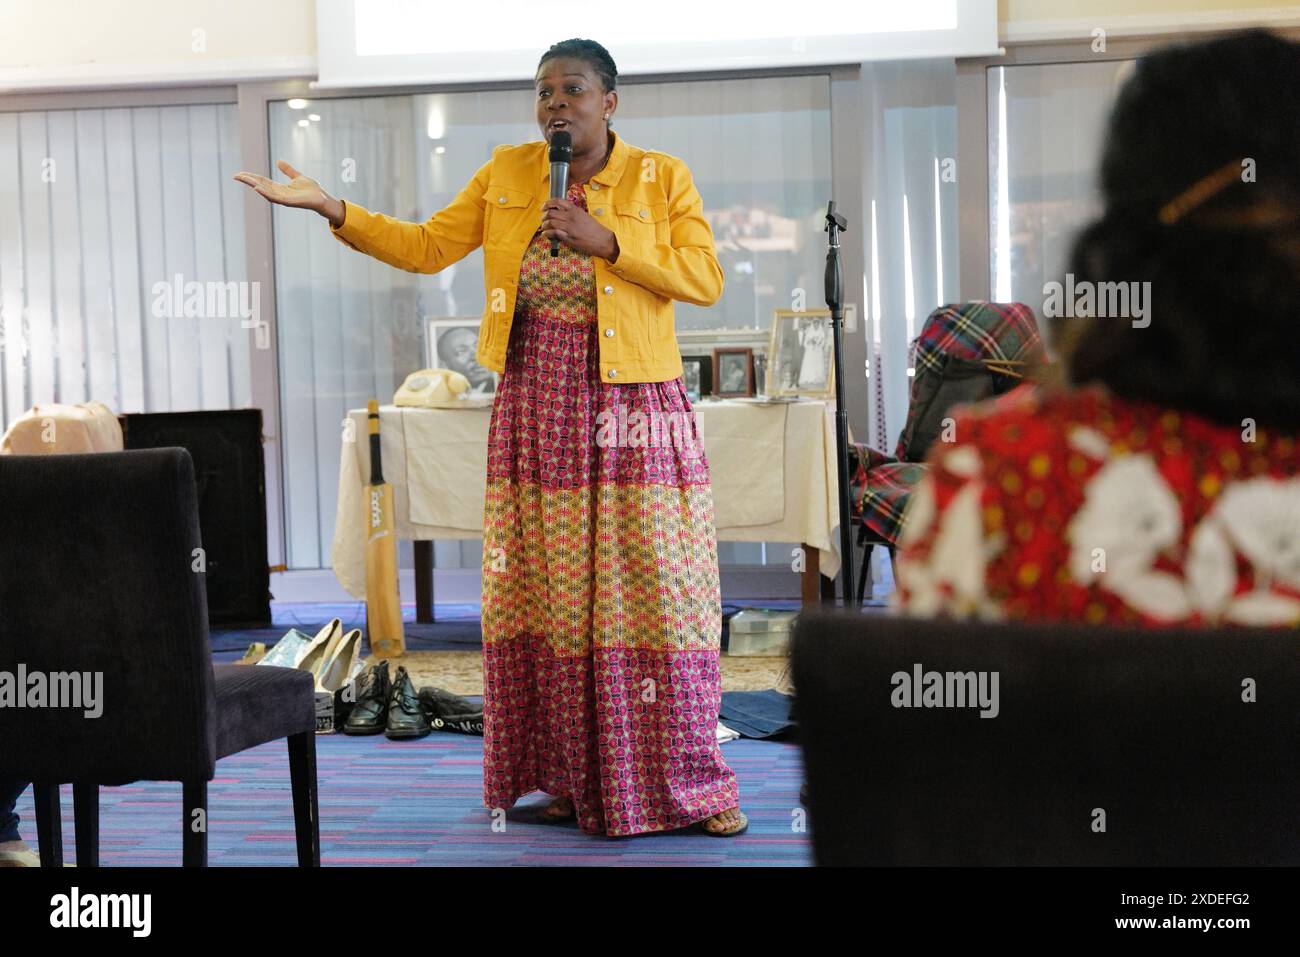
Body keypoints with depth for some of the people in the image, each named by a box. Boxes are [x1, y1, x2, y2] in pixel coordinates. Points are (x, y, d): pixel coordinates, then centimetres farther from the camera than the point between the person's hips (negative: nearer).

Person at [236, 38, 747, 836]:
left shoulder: (661, 178, -1)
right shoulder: (506, 174, 8)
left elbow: (707, 279, -8)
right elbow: (427, 246, 7)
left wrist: (608, 242, -17)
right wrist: (333, 210, -2)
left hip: (633, 414, -3)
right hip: (537, 410, 3)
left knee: (655, 591, -4)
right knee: (551, 597, 4)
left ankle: (690, 783, 3)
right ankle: (572, 778, 14)